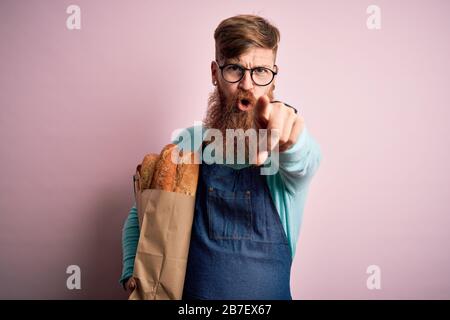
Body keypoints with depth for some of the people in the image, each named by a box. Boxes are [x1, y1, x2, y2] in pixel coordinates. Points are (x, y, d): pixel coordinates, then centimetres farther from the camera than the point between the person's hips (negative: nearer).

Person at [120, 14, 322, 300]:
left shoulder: (288, 151, -11)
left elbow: (305, 159, -35)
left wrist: (291, 138, -56)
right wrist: (132, 273, -9)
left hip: (270, 294, -1)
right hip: (192, 293, 1)